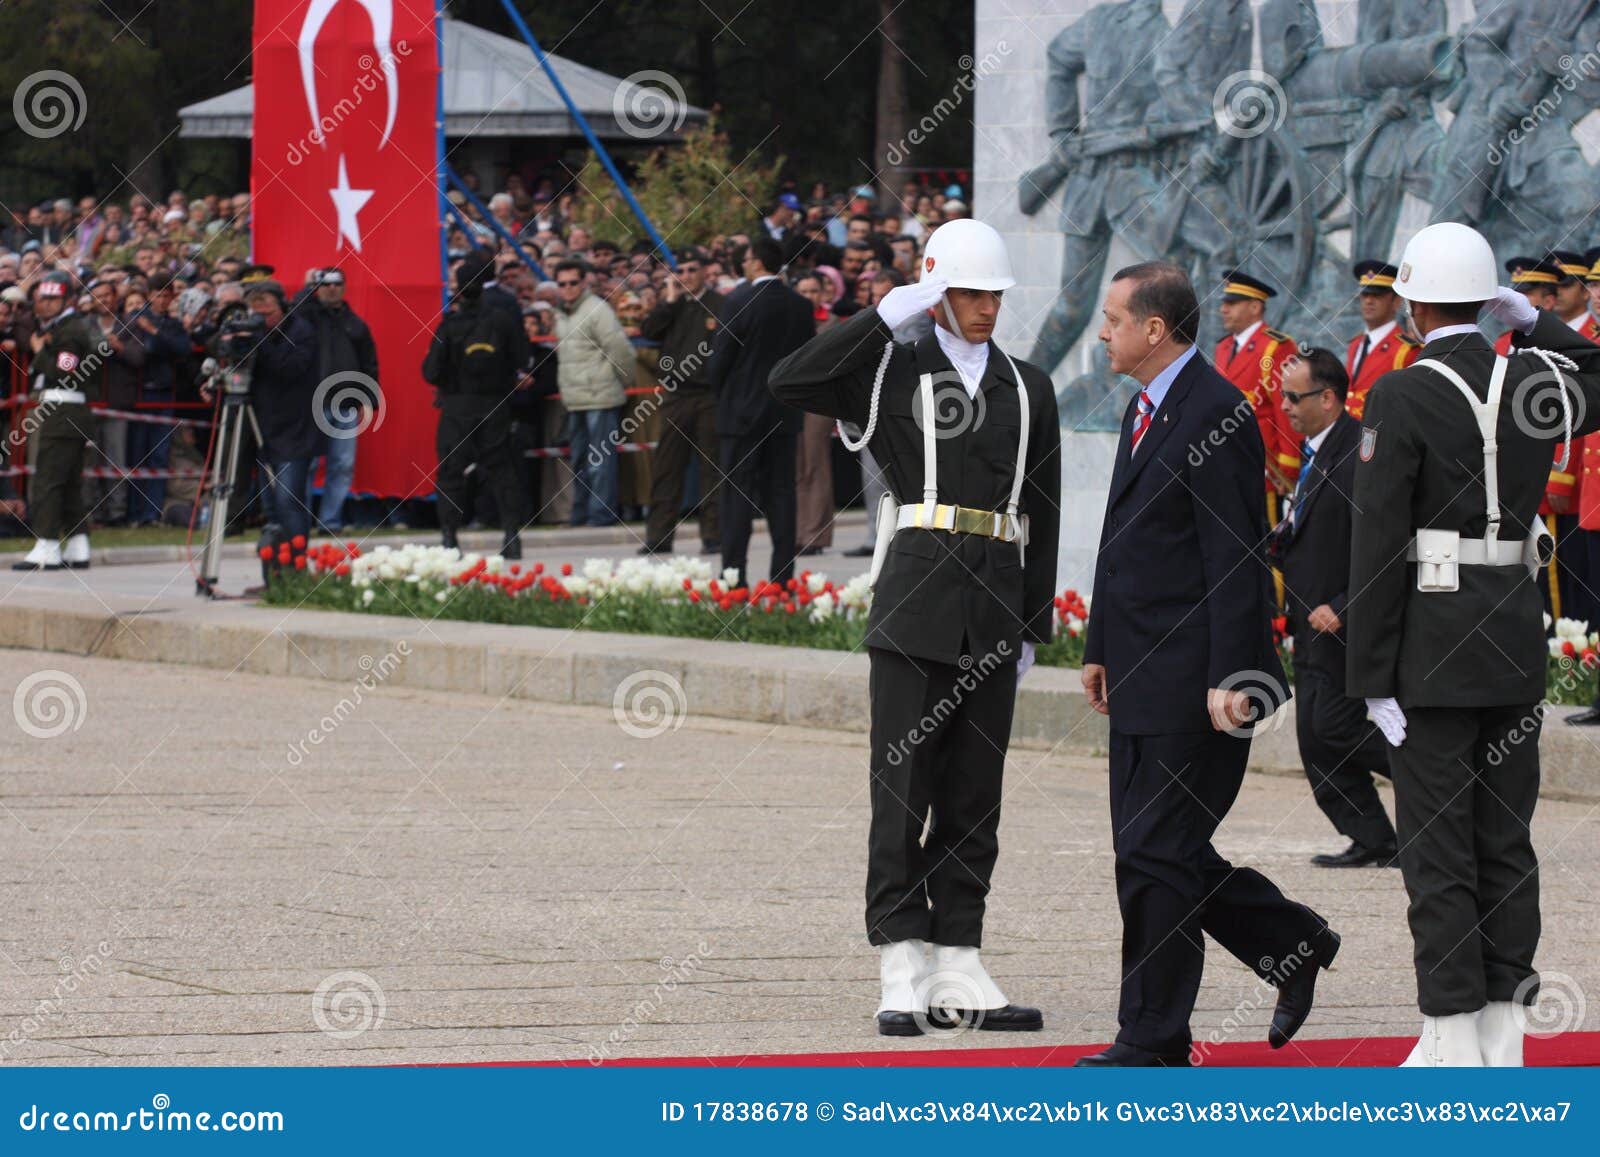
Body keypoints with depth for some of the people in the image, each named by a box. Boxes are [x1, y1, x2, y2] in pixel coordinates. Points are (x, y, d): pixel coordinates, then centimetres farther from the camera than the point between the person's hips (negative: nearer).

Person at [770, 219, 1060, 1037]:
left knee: (974, 799, 6)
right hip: (915, 601, -4)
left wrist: (1033, 626, 10)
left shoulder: (1028, 389, 14)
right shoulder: (892, 371, 4)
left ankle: (959, 975, 9)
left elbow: (1041, 516, 15)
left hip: (994, 611, 4)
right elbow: (789, 382, -12)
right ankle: (903, 975, -5)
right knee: (903, 792, -5)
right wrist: (888, 315, -12)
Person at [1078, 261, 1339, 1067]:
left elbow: (1237, 560, -18)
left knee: (1157, 857, -6)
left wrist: (1228, 681, -21)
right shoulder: (1145, 410, 15)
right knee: (1155, 855, 11)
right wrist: (1099, 647, 23)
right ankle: (1293, 944, 27)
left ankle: (1153, 1043, 2)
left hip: (1191, 683, -10)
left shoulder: (1217, 417, -15)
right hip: (1145, 677, 10)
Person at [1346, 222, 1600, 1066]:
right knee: (1506, 840, 11)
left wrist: (1373, 678, -10)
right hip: (1518, 642, 6)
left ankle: (1453, 1043, -2)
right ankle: (1503, 1035, 13)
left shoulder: (1402, 397, -12)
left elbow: (1378, 545, -14)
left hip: (1433, 647, -5)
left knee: (1437, 848, -2)